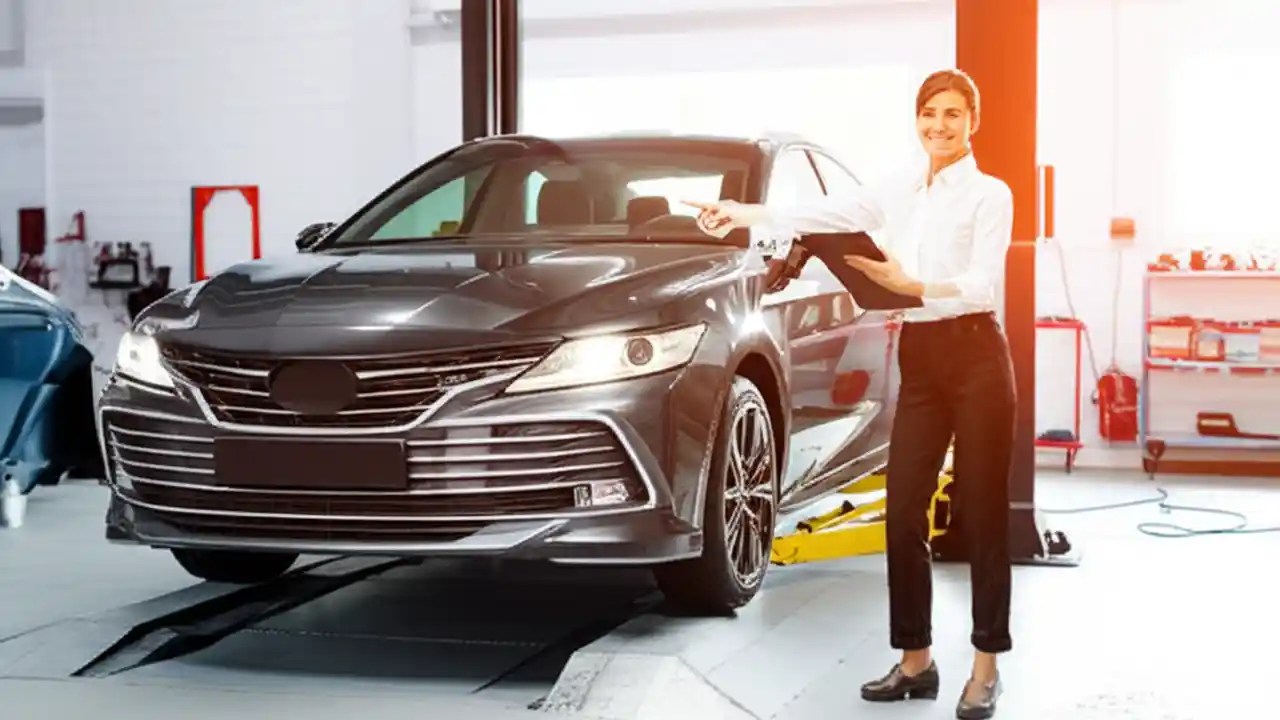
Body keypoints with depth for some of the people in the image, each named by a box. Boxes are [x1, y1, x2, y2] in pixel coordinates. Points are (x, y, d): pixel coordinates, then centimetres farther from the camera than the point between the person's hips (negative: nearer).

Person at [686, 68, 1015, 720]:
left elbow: (983, 286, -14)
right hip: (919, 359, 6)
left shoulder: (989, 195, -3)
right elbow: (821, 216, 2)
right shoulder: (897, 196, 13)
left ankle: (986, 666, 8)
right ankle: (915, 659, 13)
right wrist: (745, 214, -11)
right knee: (903, 512, 3)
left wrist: (913, 286, -29)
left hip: (975, 356, -6)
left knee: (981, 513, -1)